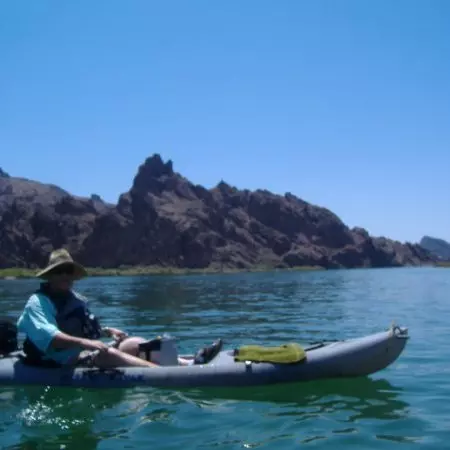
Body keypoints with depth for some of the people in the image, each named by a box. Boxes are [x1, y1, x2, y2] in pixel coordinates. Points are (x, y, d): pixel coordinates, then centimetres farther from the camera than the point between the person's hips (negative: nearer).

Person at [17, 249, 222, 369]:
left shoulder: (75, 298, 20)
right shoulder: (38, 302, -9)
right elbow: (49, 337, -26)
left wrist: (107, 331, 12)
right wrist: (84, 343, -37)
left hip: (84, 352, 9)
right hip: (61, 361, -9)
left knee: (135, 343, -8)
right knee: (106, 355, -34)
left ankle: (188, 363, -25)